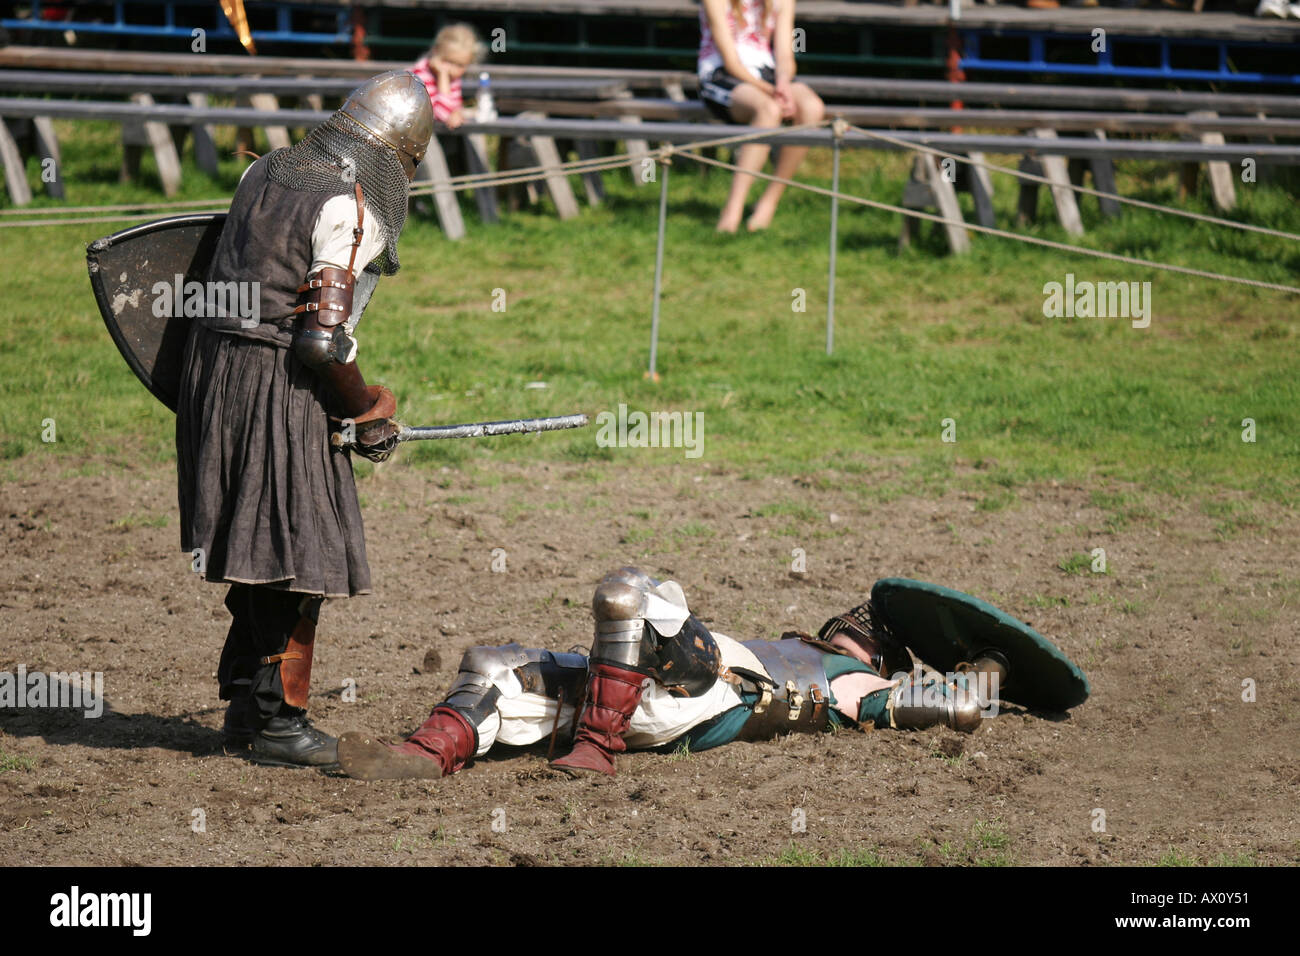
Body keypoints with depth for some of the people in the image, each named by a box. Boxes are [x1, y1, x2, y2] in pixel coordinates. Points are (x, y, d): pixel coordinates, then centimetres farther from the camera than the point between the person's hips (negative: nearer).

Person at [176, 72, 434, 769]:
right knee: (297, 557, 1)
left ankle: (243, 705, 22)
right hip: (281, 387, -8)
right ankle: (276, 722, 6)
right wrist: (368, 414, -4)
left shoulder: (264, 173, 10)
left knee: (258, 552, 17)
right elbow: (324, 341, -20)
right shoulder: (349, 209, -15)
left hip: (213, 363, 8)